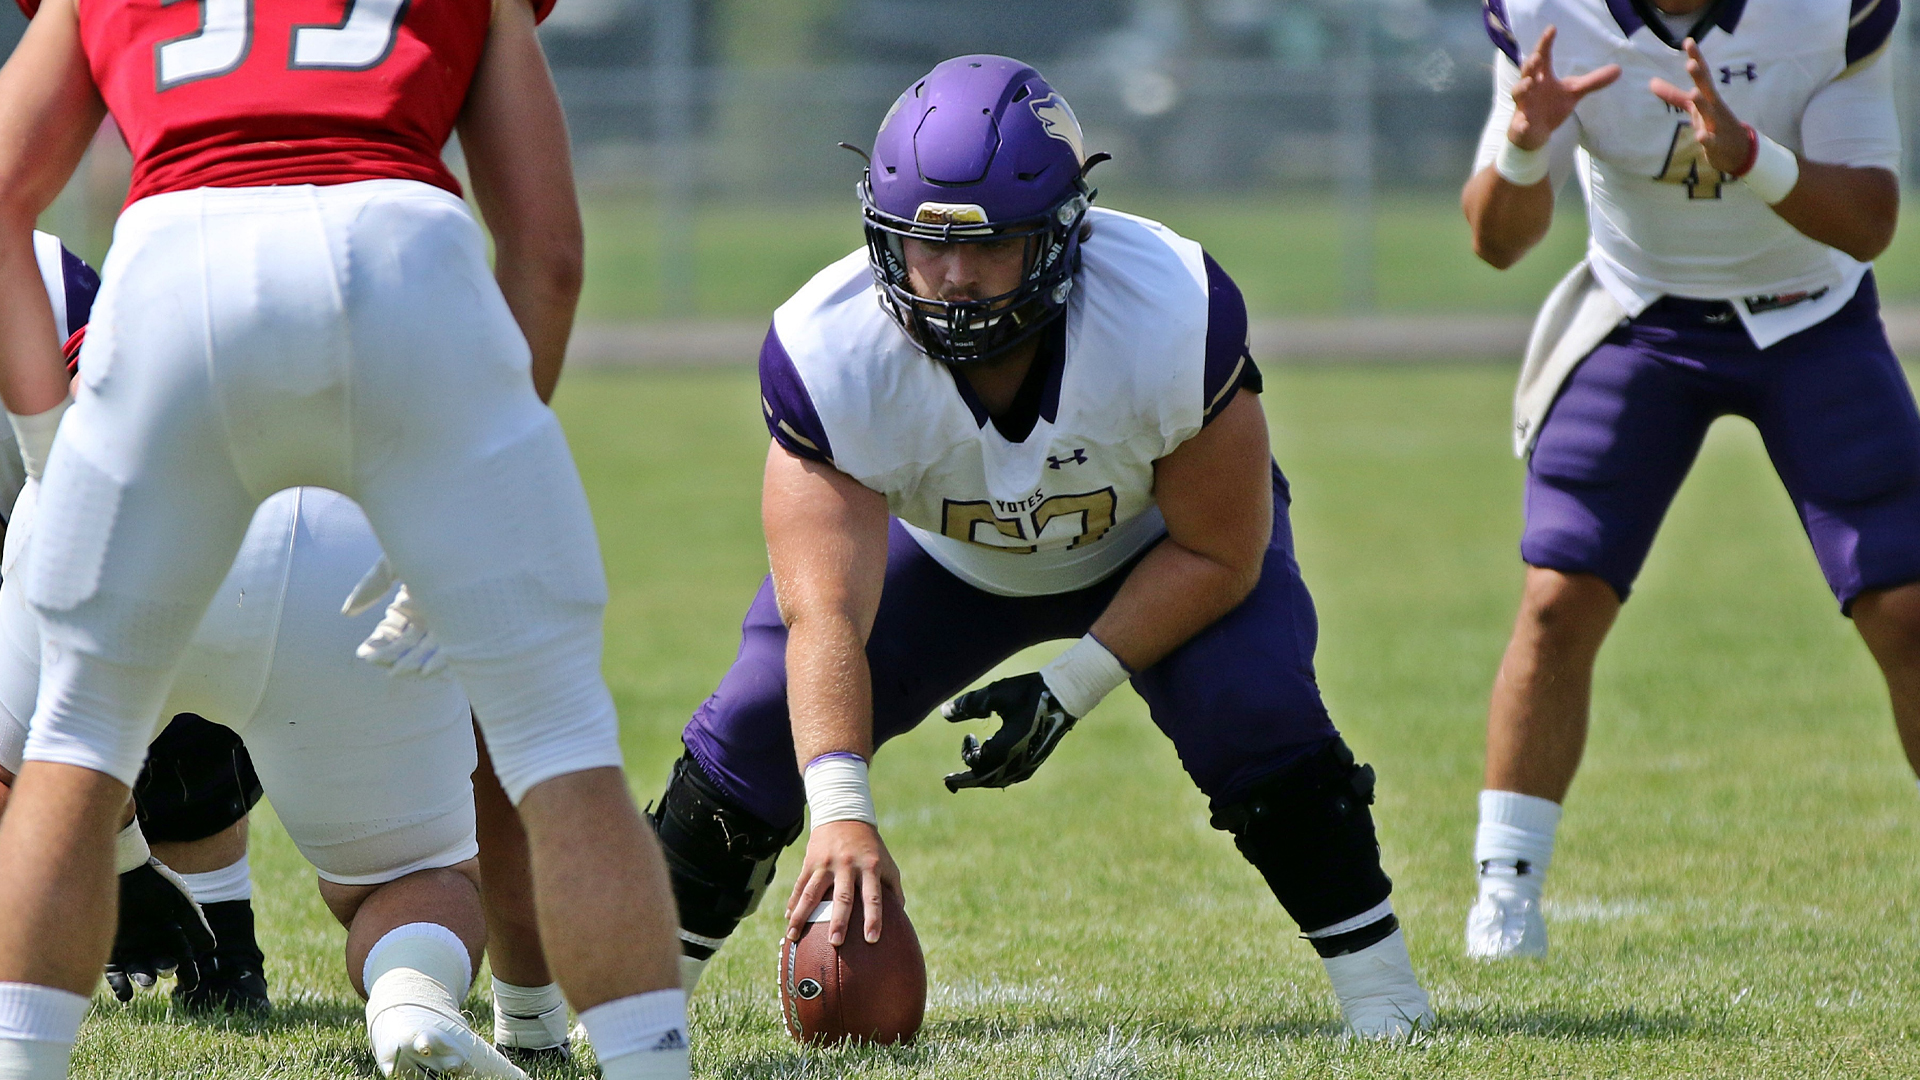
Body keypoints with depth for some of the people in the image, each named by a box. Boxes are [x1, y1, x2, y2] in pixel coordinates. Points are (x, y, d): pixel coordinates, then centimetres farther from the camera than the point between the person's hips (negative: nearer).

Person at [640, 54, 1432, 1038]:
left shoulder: (1172, 319, -39)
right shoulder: (830, 356, -37)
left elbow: (1218, 554, -23)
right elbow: (826, 615, -41)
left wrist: (1071, 689, -28)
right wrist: (839, 811, -55)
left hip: (1159, 541, -1)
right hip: (940, 551, 1)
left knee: (1251, 709, -26)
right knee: (761, 722, -12)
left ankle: (1380, 990, -10)